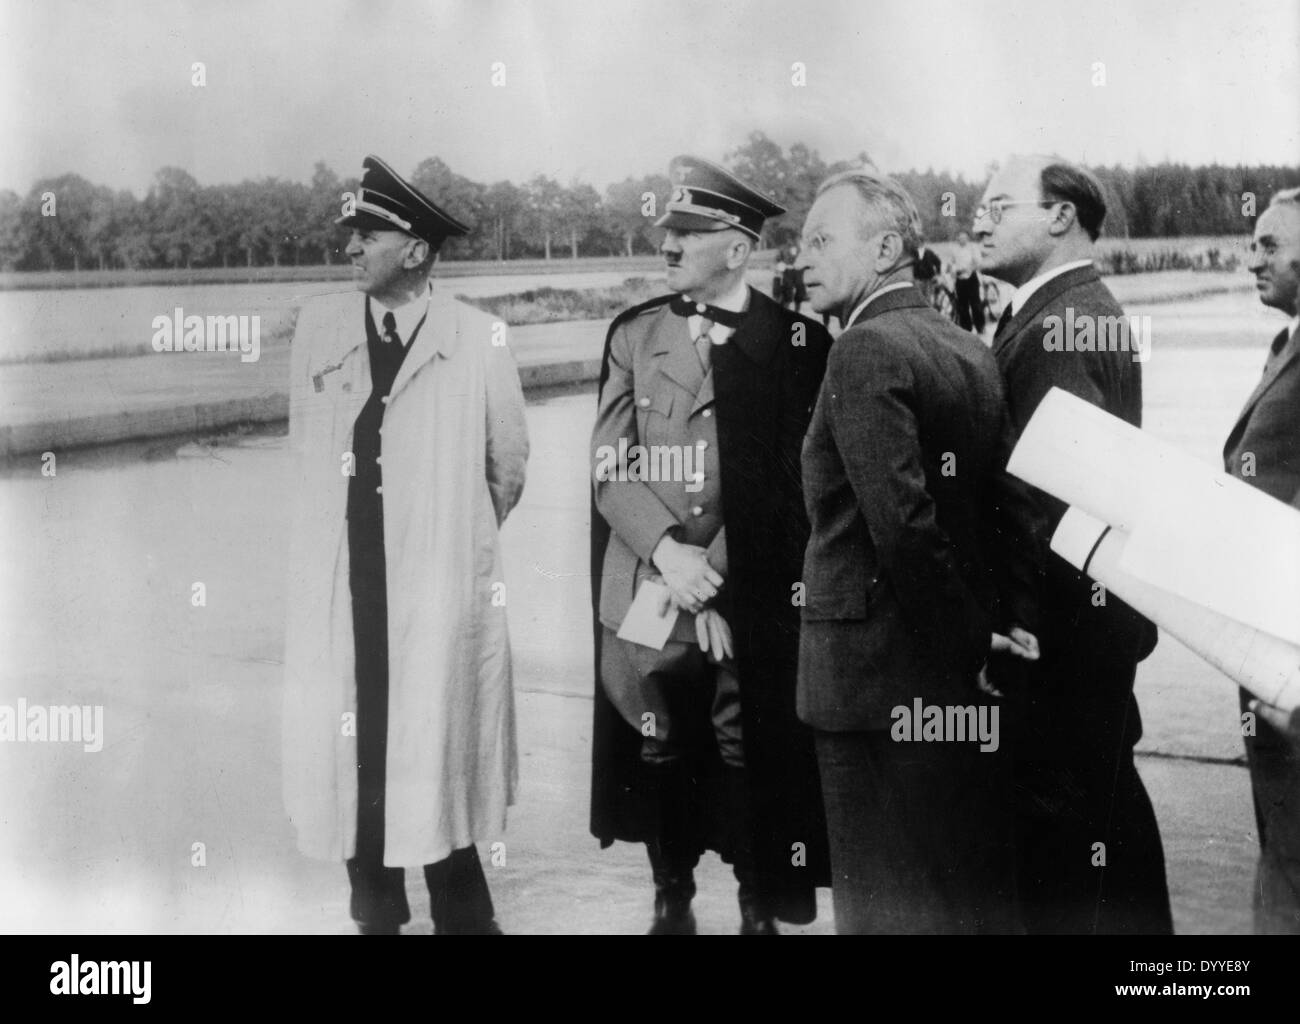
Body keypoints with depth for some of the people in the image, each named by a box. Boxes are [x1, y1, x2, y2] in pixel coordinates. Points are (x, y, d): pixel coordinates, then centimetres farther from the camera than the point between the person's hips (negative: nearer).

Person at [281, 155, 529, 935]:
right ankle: (376, 914, 20)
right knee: (353, 751, 6)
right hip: (343, 584, 3)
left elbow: (508, 462, 7)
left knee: (438, 751, 1)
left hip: (440, 585, -3)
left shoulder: (477, 340, -5)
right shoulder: (320, 326, 5)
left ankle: (463, 917, 15)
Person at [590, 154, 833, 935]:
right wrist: (667, 550, -14)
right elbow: (611, 466, 2)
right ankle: (672, 904, 29)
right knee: (660, 760, 10)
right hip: (648, 596, 3)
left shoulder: (798, 341, -3)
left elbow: (794, 479, -5)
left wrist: (718, 583, -10)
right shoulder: (635, 333, 7)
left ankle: (762, 911, 23)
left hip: (755, 602, -2)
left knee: (755, 766, 4)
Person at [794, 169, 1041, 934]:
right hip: (970, 685, 8)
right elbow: (1017, 501, 9)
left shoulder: (866, 351, -15)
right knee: (980, 889, 17)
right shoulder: (972, 351, 10)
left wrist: (971, 640, -15)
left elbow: (902, 519, -23)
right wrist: (1014, 626, 7)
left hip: (878, 675, -8)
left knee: (892, 899, 3)